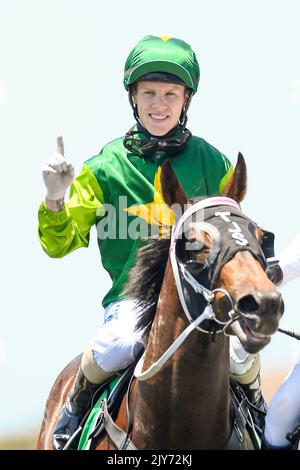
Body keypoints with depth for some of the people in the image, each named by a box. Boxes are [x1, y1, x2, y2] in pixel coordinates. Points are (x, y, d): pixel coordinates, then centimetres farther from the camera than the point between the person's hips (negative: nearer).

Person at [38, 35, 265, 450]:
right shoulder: (106, 167, 5)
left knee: (239, 352, -27)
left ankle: (257, 411, 11)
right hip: (134, 294, -1)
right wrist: (55, 199, -13)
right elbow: (60, 244, 5)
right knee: (117, 348, -33)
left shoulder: (211, 163, 9)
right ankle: (75, 410, 2)